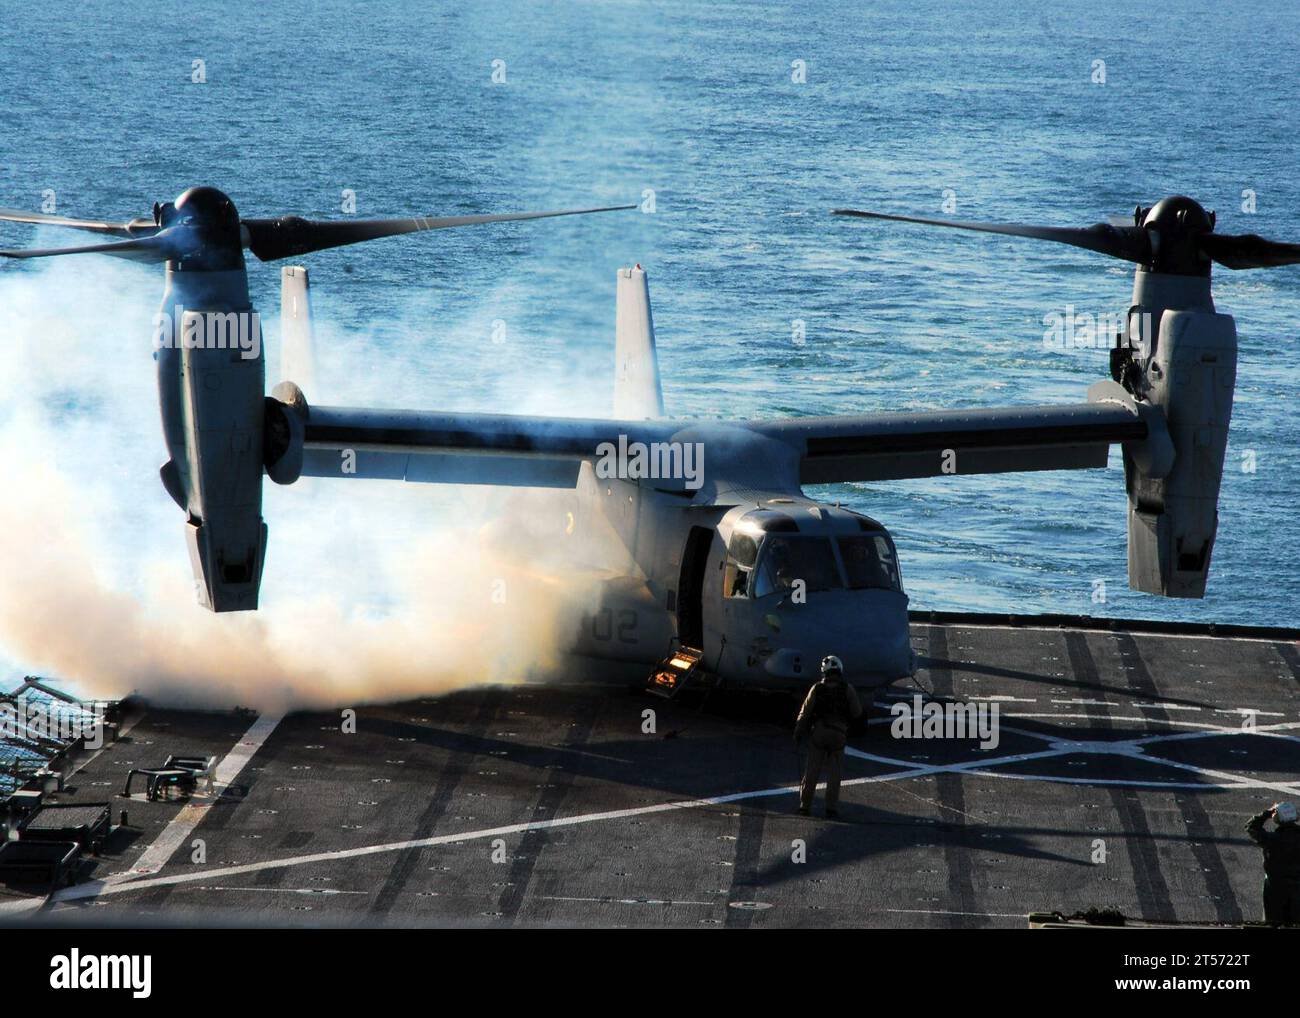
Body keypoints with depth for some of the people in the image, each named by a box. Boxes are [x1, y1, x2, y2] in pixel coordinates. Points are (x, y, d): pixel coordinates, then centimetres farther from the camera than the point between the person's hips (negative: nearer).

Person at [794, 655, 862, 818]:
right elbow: (857, 711, -1)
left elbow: (805, 712, 0)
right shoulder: (847, 689, -2)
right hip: (838, 733, 0)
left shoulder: (817, 689, -1)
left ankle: (805, 805, 8)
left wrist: (798, 733, 7)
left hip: (818, 731, 0)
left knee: (812, 771, 7)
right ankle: (831, 808, 1)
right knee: (834, 772, 5)